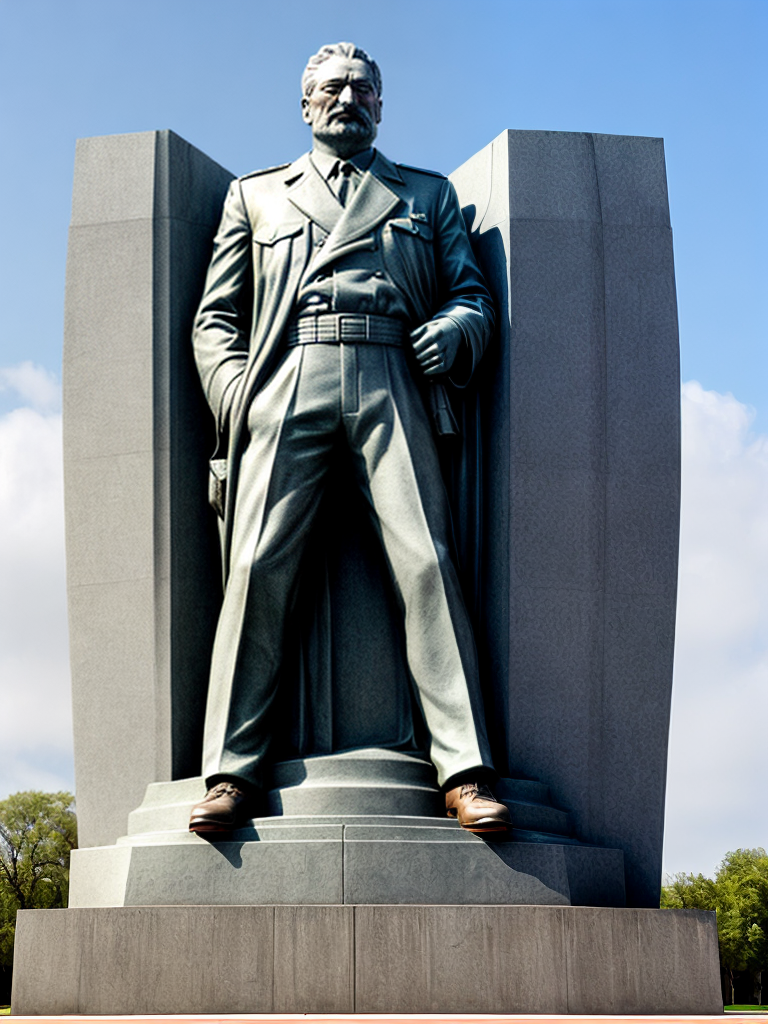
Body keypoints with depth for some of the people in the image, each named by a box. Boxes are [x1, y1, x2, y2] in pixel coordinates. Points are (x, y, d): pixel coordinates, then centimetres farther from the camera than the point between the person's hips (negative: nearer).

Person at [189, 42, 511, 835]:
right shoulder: (255, 195, 27)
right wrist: (234, 395, 1)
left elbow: (471, 293, 20)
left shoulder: (429, 196, 28)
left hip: (391, 385, 0)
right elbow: (214, 317, 19)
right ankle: (231, 773, -14)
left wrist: (454, 327, -4)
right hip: (287, 387, 0)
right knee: (258, 568, -14)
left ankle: (465, 774, -20)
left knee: (427, 565, -17)